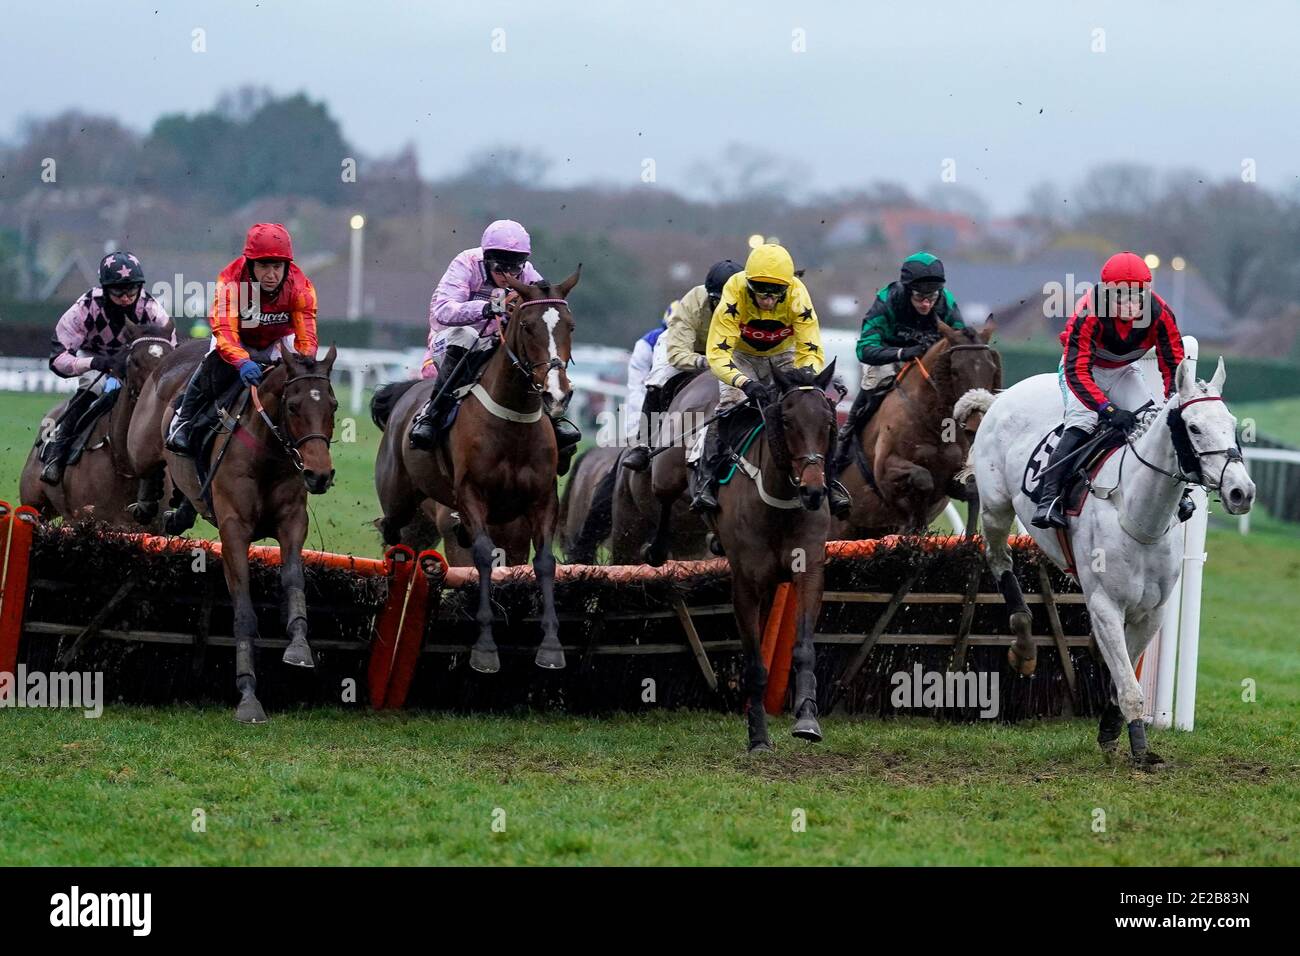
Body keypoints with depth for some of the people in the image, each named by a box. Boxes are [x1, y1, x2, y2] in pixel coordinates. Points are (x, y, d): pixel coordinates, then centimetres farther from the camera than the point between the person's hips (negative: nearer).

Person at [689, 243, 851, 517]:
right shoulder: (734, 292, -35)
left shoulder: (797, 295, -31)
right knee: (729, 403, -25)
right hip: (743, 356, -1)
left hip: (784, 356, 1)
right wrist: (746, 383, -54)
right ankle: (704, 481, -19)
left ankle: (830, 482, -4)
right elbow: (718, 353, -37)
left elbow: (811, 352, -26)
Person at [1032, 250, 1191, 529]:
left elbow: (1174, 365, -16)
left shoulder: (1159, 314, -26)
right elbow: (1077, 371, -39)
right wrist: (1108, 410, -49)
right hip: (1082, 368, -4)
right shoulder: (1089, 315, -37)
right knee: (1081, 425, -25)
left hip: (1123, 371, 4)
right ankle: (1049, 500, -30)